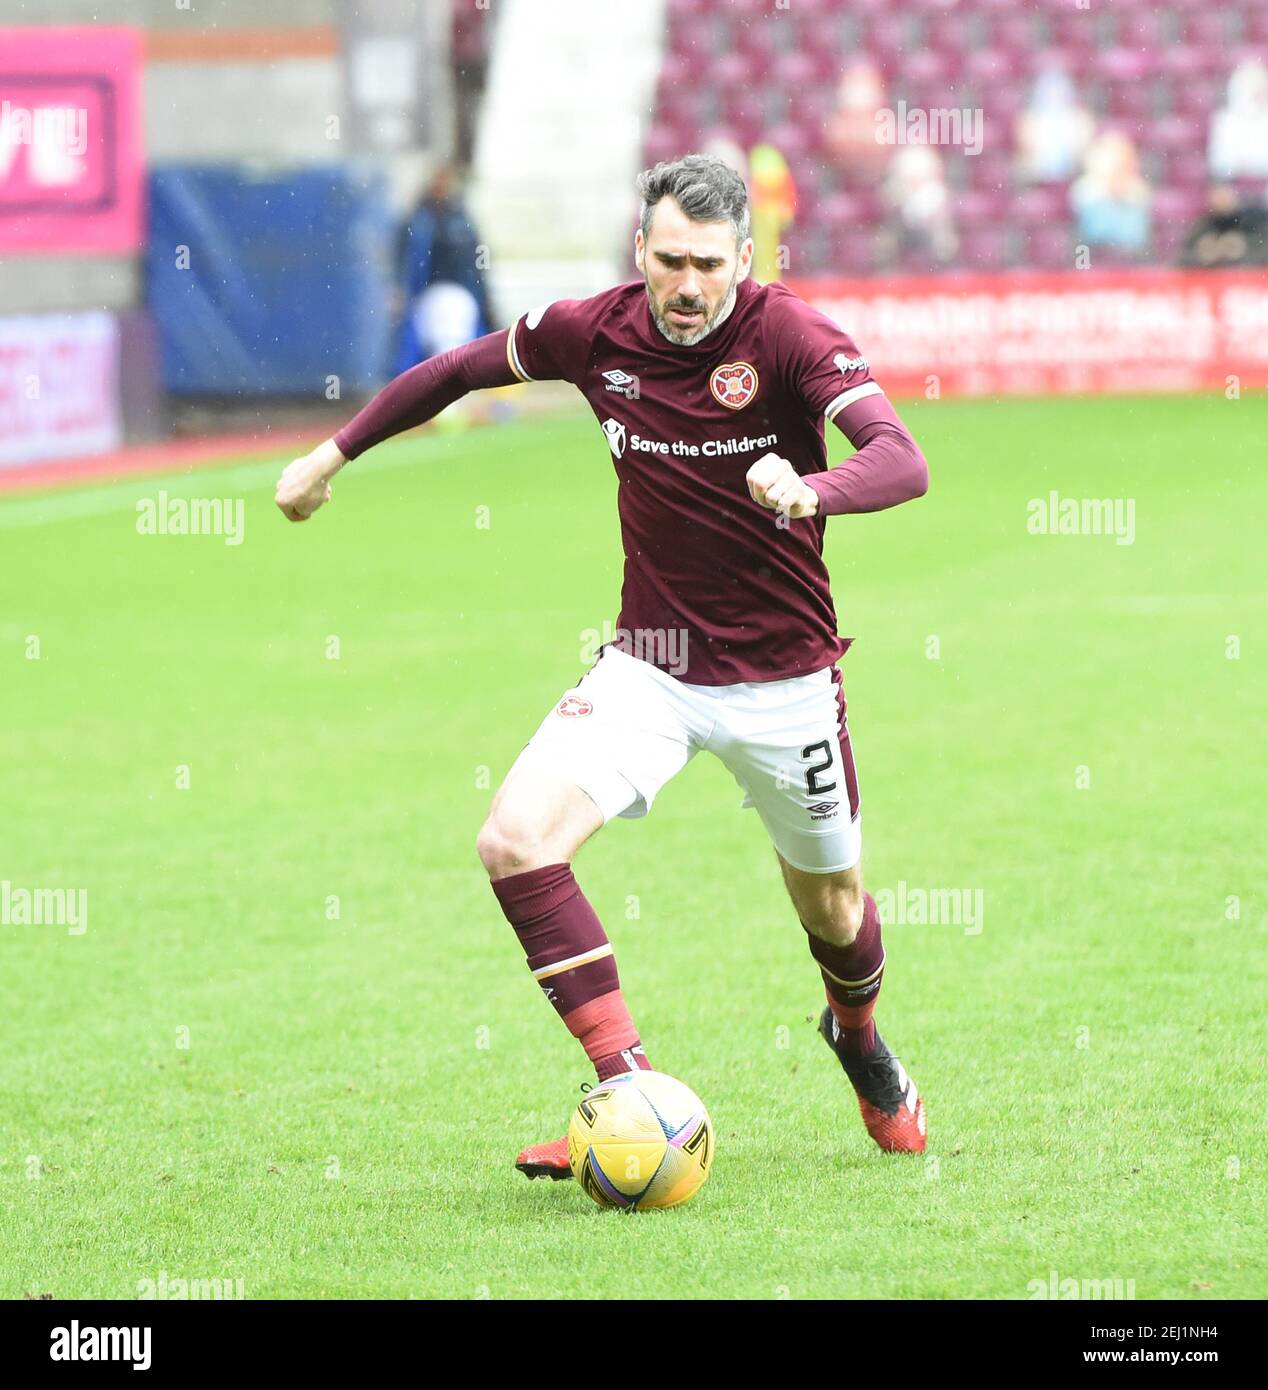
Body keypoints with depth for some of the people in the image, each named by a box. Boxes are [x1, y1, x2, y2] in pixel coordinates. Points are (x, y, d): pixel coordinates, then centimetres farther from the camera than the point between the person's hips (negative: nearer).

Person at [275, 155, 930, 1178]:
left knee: (832, 908, 14)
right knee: (515, 841, -21)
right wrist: (335, 453, 19)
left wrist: (810, 491, -52)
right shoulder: (597, 332, -6)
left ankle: (859, 1040, 51)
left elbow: (902, 462, -31)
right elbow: (463, 368, 13)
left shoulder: (788, 335, -17)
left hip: (784, 677, -2)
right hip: (651, 664, 2)